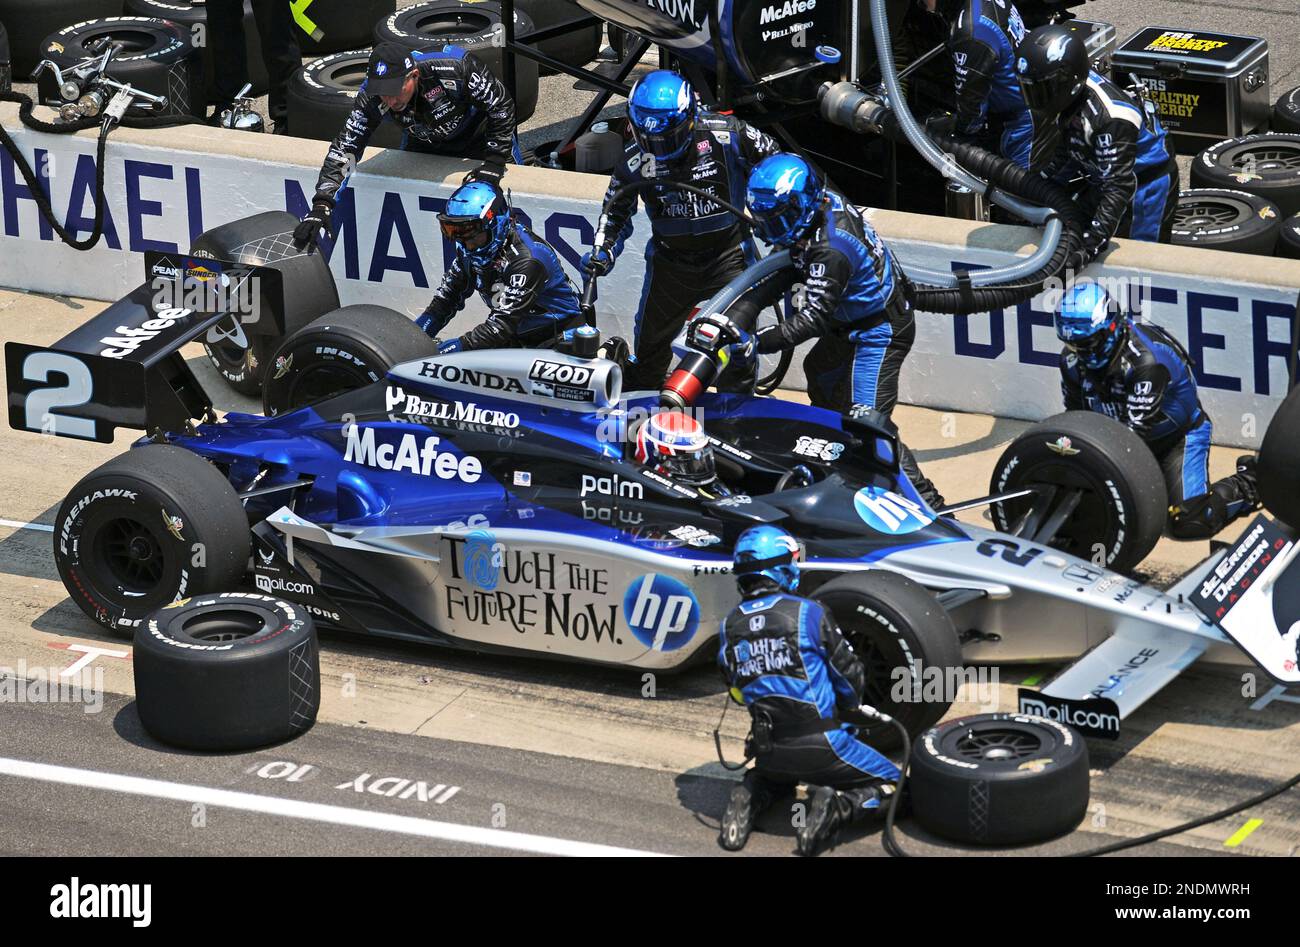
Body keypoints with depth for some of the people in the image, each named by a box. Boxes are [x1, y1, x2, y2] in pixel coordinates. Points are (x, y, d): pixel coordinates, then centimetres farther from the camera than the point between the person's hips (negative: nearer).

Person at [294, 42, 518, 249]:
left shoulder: (455, 69, -40)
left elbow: (502, 106, -26)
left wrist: (494, 162, -29)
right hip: (423, 145, 3)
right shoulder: (371, 99, -30)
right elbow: (344, 150, -25)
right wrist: (322, 205, -35)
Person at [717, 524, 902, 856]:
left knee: (771, 776, 39)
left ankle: (746, 803, 7)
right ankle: (836, 807, -14)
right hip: (818, 745, -5)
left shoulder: (729, 626, 3)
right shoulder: (807, 613, -9)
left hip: (767, 750, 5)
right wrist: (845, 704, 21)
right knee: (890, 783, 14)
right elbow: (850, 676, -1)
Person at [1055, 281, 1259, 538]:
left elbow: (1136, 429, -36)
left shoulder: (1146, 360, -35)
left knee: (1190, 523, -19)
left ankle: (1245, 485, 10)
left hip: (1179, 435, -7)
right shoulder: (1072, 360, -12)